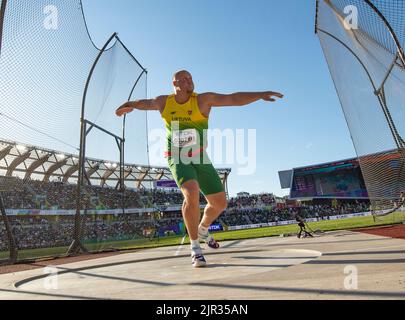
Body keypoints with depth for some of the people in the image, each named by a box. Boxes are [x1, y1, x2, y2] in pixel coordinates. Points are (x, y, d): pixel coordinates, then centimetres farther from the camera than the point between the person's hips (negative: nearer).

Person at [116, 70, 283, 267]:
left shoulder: (203, 99, -6)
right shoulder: (164, 102, 0)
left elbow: (234, 98, -14)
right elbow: (147, 103, 24)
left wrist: (260, 95, -24)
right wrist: (130, 105, 25)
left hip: (200, 160, 2)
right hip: (178, 161, -2)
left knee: (220, 203, 3)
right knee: (192, 194, -31)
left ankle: (202, 230, 35)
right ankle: (195, 247, -13)